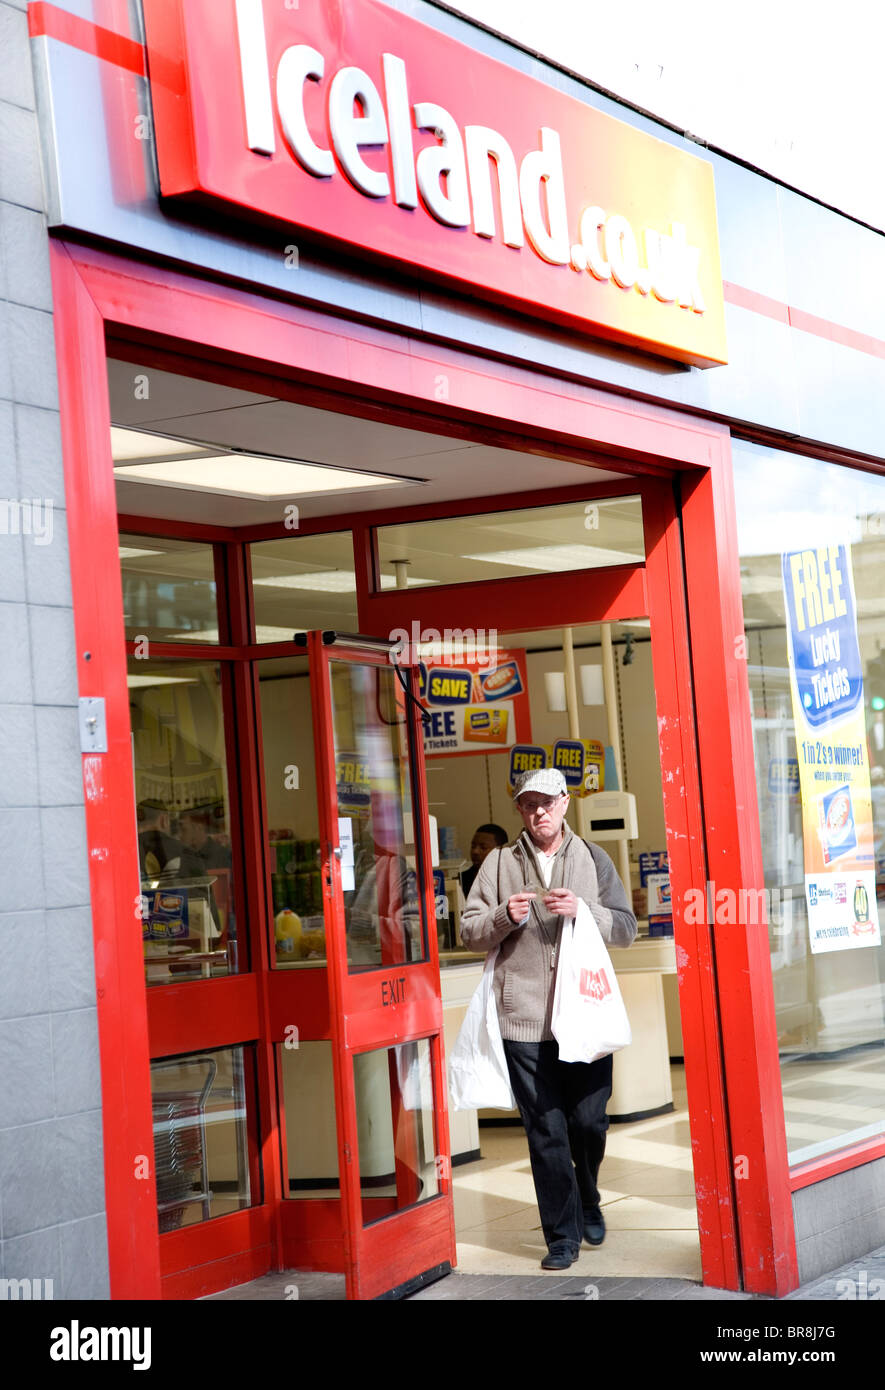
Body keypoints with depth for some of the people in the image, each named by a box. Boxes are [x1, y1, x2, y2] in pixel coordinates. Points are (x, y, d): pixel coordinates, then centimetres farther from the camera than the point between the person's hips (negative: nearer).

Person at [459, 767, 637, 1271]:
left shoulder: (593, 859, 10)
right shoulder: (499, 864, 9)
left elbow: (626, 928, 7)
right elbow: (470, 931, 8)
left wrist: (583, 910, -11)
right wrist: (505, 916, -12)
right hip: (525, 1018, 0)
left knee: (590, 1122, 5)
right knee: (546, 1131, 1)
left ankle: (588, 1202, 34)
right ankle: (563, 1234, 11)